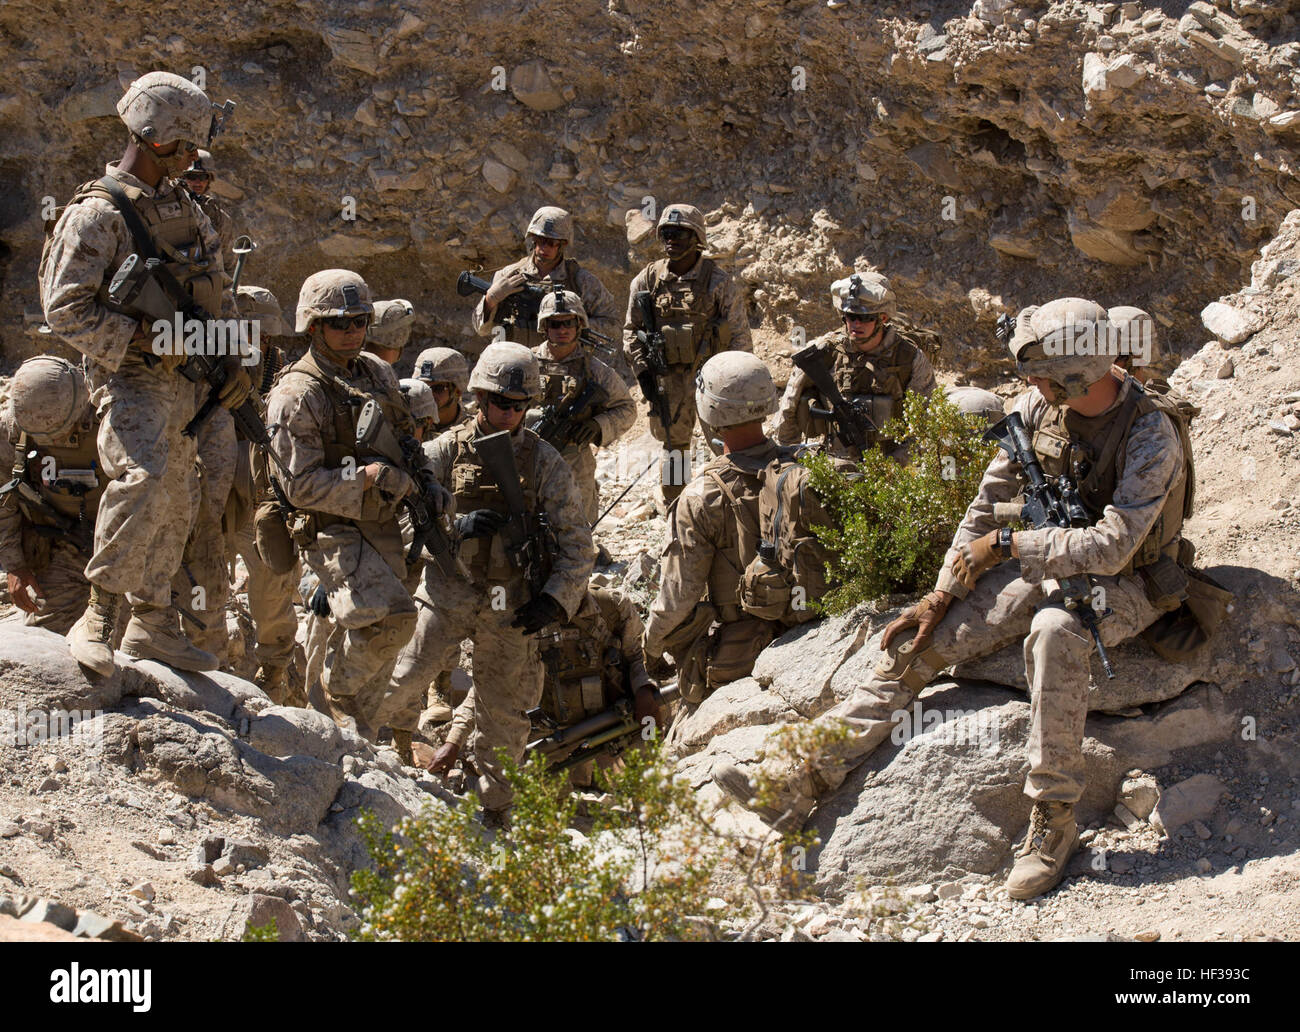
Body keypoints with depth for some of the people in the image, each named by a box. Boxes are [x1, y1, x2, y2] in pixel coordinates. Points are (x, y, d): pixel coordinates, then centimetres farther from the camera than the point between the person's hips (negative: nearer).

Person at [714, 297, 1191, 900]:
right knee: (919, 644, -11)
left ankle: (1054, 821, -30)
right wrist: (940, 596, -2)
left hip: (1124, 585, -6)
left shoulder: (1150, 435, -23)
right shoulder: (1036, 407, -3)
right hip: (1046, 566, 6)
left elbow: (1111, 546, -29)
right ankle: (801, 778, -14)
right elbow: (989, 504, 3)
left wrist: (1006, 545, -22)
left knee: (1055, 629, -41)